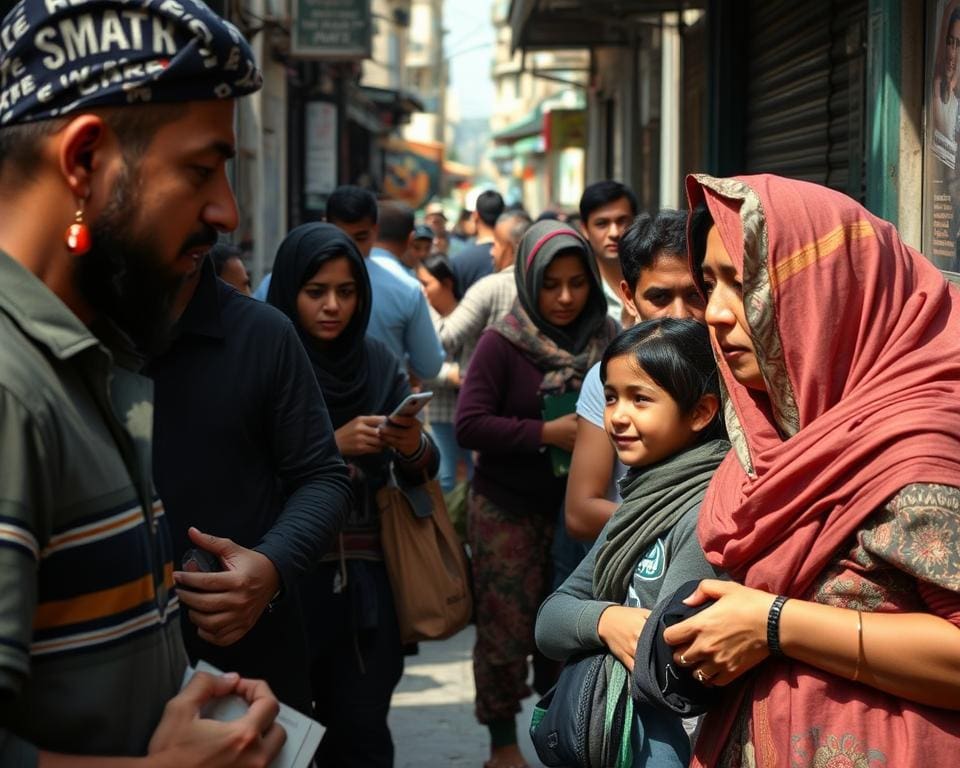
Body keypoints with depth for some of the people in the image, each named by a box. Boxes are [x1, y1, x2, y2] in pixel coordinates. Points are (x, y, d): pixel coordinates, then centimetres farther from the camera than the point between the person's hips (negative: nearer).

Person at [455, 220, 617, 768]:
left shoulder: (606, 340, -2)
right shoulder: (504, 343, -11)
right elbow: (469, 424, -15)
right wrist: (547, 434, -21)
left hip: (576, 503, 3)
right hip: (509, 507, -3)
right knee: (506, 625, 3)